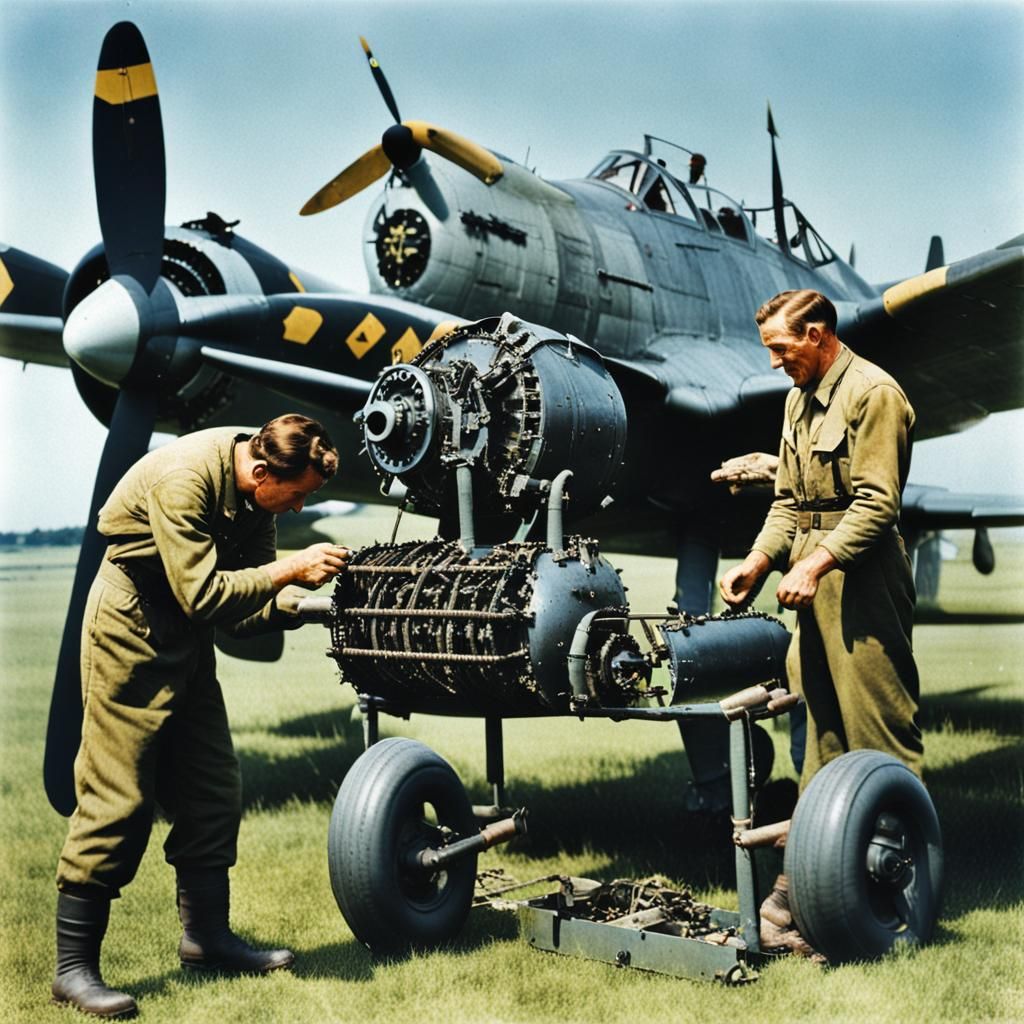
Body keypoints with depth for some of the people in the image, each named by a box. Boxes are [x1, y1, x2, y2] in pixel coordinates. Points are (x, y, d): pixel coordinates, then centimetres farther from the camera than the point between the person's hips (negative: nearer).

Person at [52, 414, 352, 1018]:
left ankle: (207, 936, 23)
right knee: (118, 797, -8)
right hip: (133, 627, -9)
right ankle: (74, 967, 2)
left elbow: (248, 602, 4)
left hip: (188, 636, 9)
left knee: (214, 790, 10)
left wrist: (302, 602, -13)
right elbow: (203, 596, -29)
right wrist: (292, 569, -26)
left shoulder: (256, 489, 0)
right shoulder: (183, 477, -26)